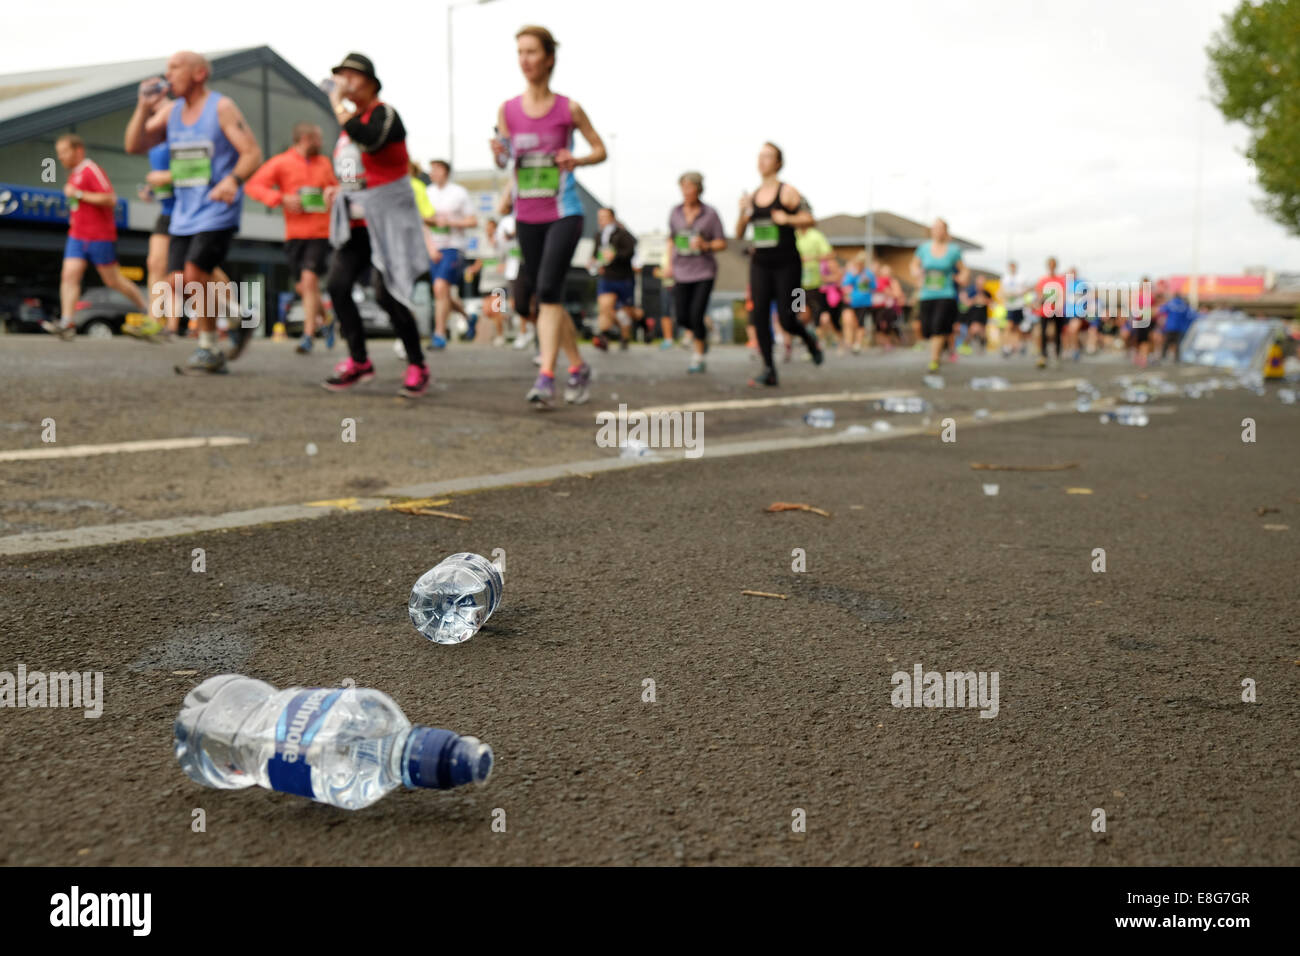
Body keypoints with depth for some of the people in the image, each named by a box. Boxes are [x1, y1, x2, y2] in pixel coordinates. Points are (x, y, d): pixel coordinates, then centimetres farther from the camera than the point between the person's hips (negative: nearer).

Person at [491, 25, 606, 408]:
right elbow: (503, 159, 6)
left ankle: (546, 377, -19)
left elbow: (601, 149, 5)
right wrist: (499, 154, -17)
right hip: (527, 215, 4)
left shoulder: (568, 109, -4)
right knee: (540, 294, 10)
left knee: (548, 289, -19)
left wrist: (577, 160, -15)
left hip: (563, 212, -4)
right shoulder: (507, 109, 4)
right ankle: (578, 366, 26)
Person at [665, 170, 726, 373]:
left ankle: (698, 358, 5)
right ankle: (702, 335, 34)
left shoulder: (710, 213, -5)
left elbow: (722, 243, -1)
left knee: (696, 316, -11)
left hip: (704, 272, -3)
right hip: (681, 272, 3)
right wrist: (669, 263, 9)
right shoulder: (675, 212, 5)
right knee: (682, 317, 1)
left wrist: (705, 245, -19)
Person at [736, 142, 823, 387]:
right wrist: (743, 213, -6)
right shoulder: (752, 196, 10)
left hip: (787, 263, -4)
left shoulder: (787, 192, -4)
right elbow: (739, 234, 10)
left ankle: (808, 338, 28)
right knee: (759, 316, -8)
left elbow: (809, 219, -5)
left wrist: (787, 219, -19)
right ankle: (769, 371, -4)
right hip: (760, 263, 4)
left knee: (786, 319, -6)